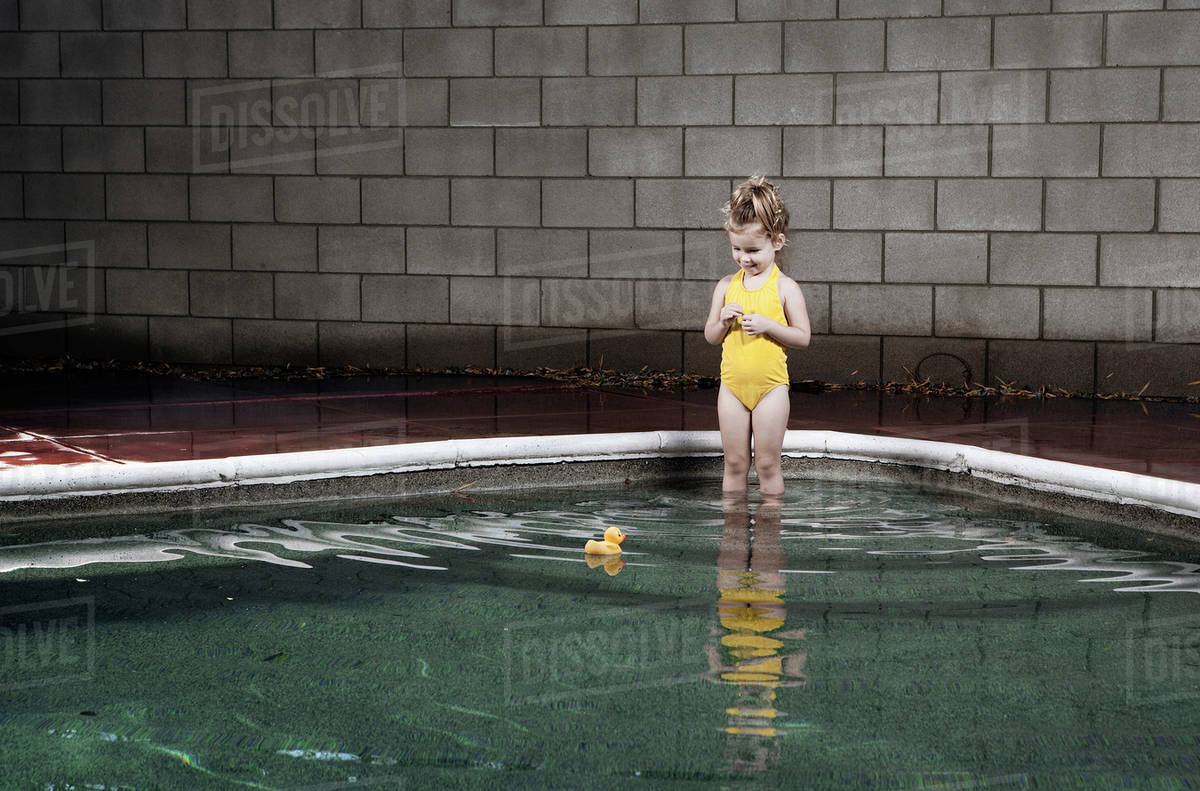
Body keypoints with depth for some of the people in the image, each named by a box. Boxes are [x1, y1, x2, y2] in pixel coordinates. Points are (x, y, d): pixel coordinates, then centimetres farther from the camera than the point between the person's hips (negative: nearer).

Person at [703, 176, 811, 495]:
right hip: (732, 386, 3)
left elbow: (802, 337, -6)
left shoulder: (784, 288, -6)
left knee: (767, 465, 3)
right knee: (735, 464, 8)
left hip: (770, 387, -3)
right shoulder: (726, 286, 4)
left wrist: (768, 325, -20)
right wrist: (724, 321, -12)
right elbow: (710, 336, 10)